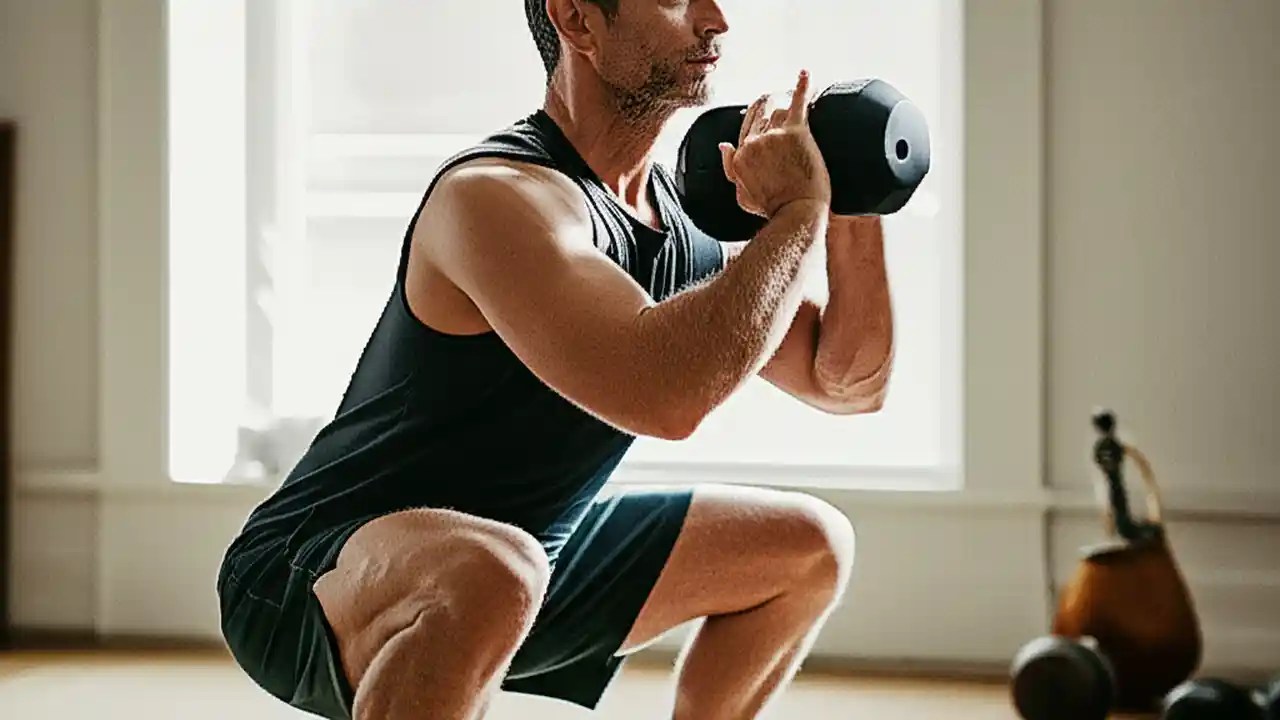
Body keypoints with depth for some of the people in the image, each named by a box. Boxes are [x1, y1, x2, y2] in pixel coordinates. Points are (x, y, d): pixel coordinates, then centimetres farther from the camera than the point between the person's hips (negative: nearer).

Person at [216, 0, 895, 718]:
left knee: (808, 547, 14)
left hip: (513, 557, 9)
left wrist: (855, 212, -7)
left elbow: (848, 384, 10)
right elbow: (665, 394, -41)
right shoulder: (498, 199, -26)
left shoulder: (681, 208, 1)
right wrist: (800, 209, -28)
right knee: (494, 575, -43)